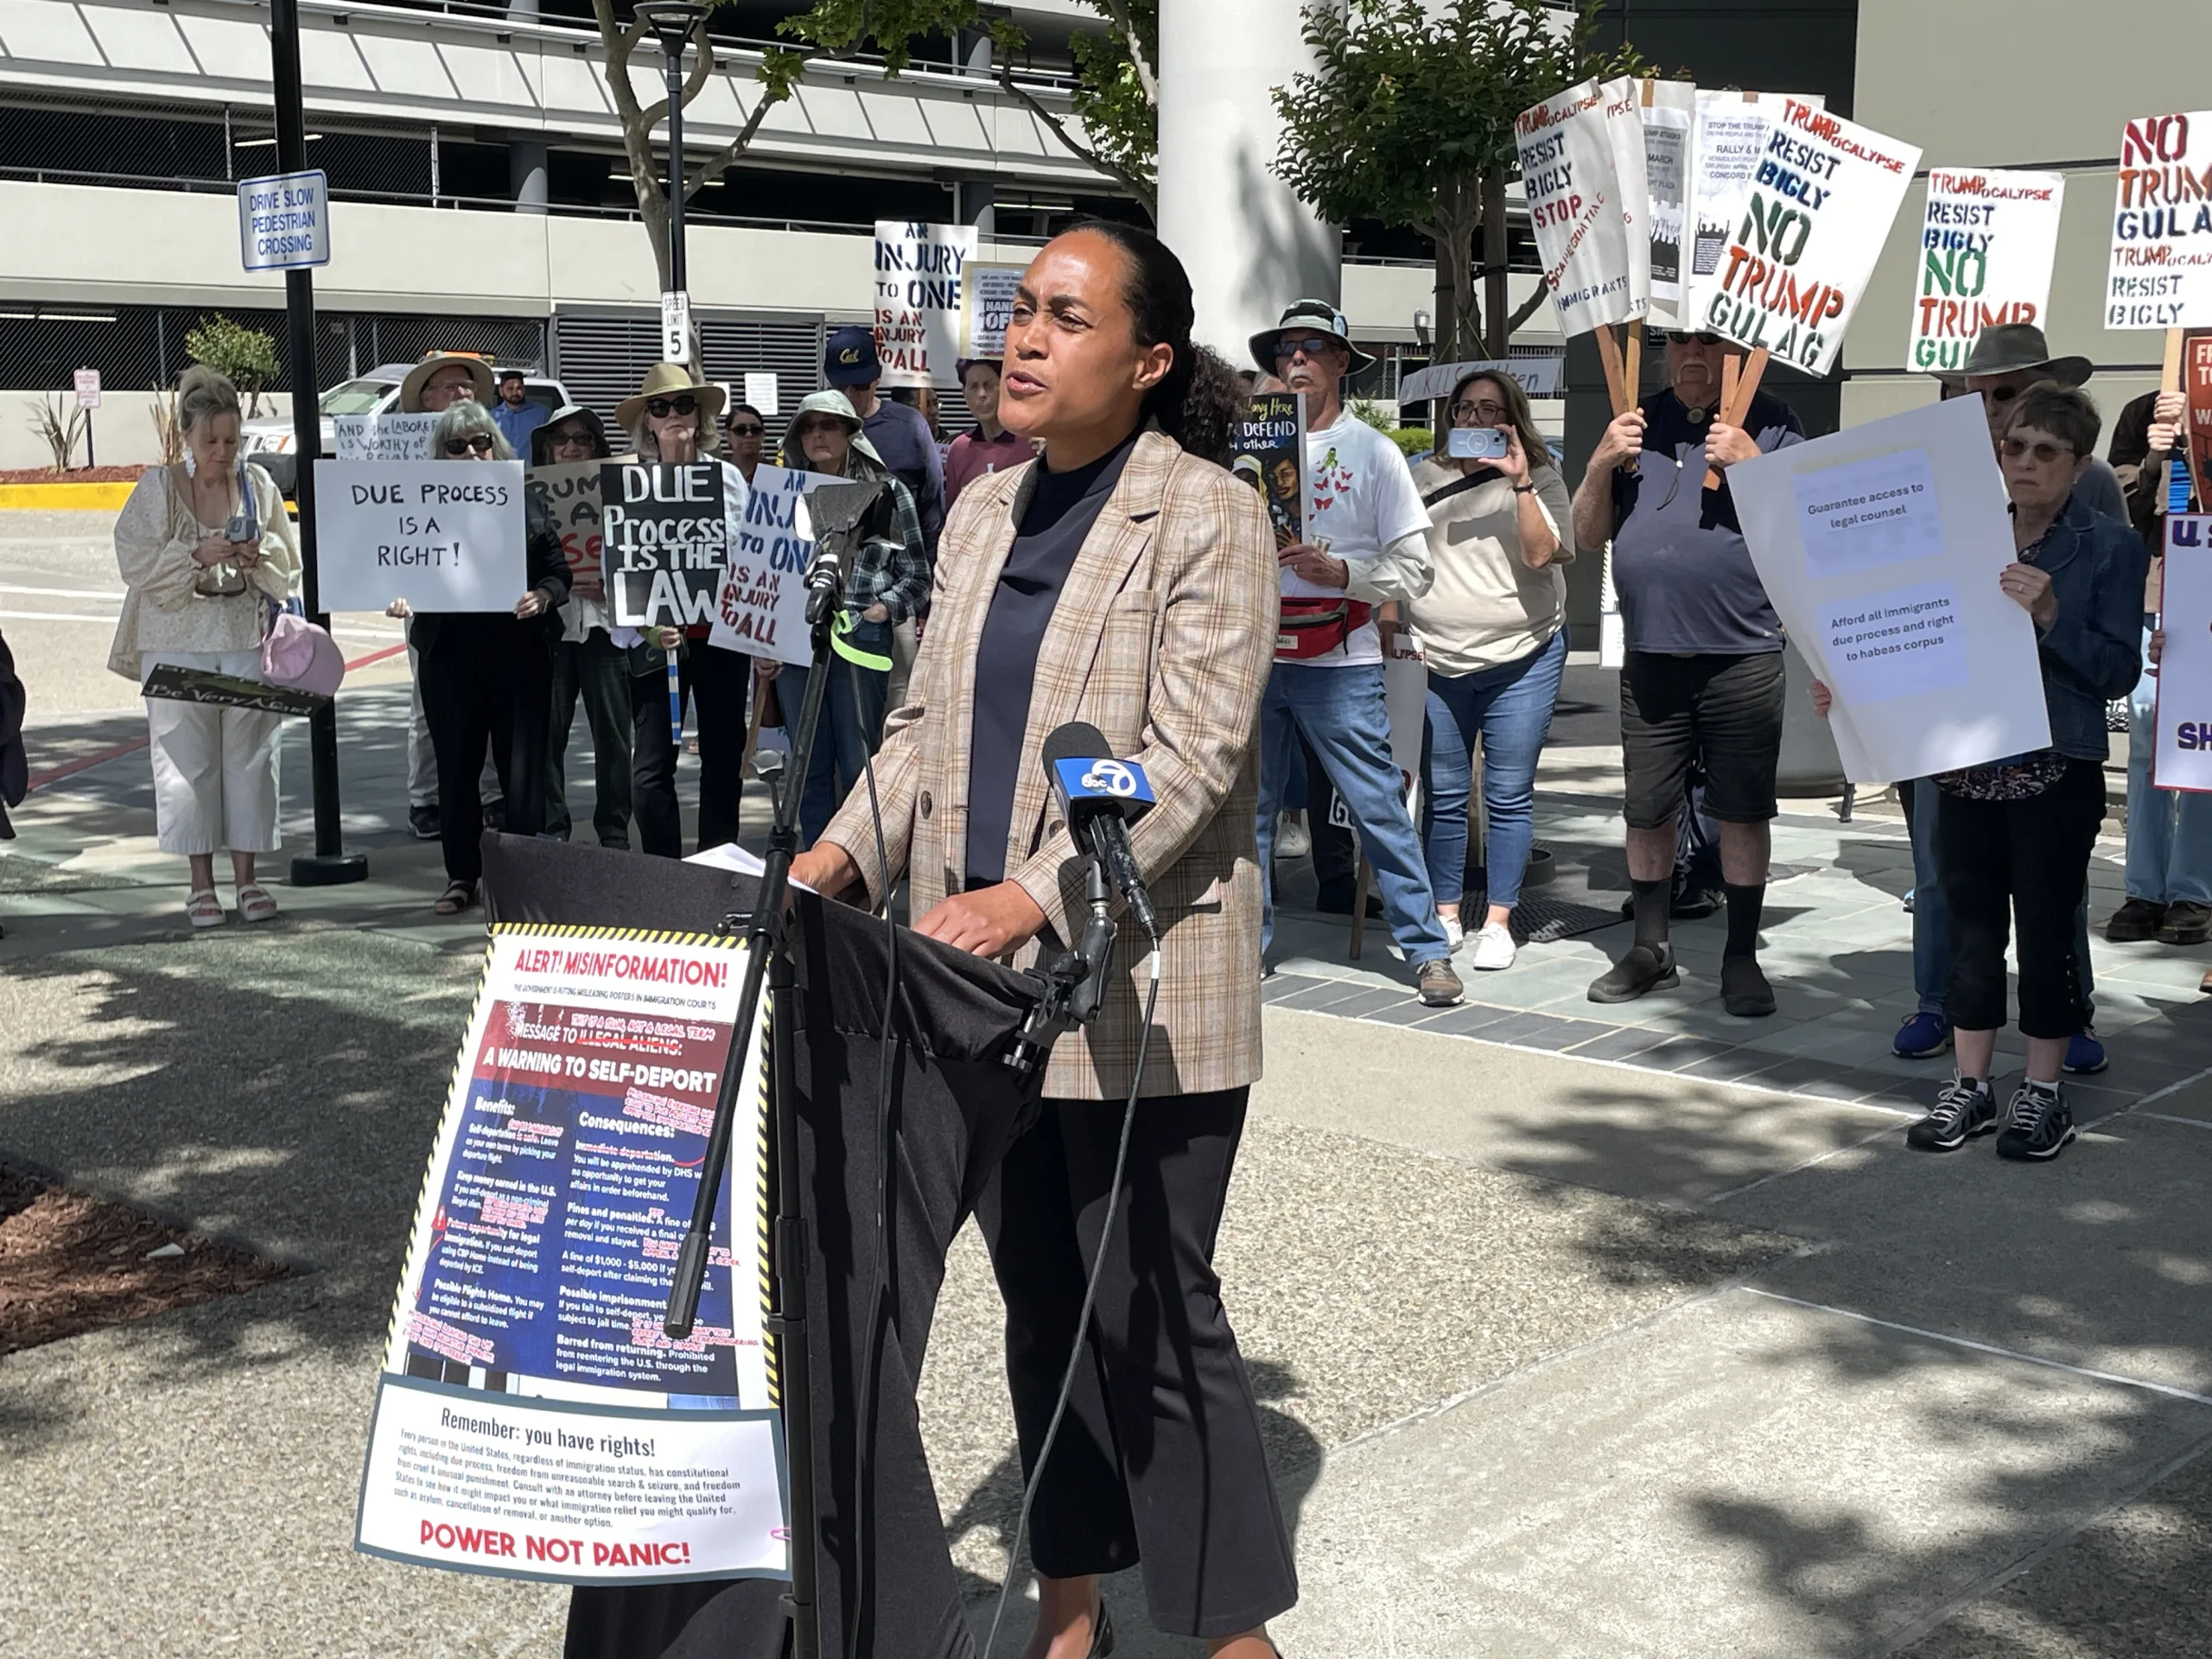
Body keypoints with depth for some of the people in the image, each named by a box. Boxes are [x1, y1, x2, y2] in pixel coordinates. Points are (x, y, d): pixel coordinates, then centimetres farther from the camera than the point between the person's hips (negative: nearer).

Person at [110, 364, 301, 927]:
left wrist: (260, 557, -11)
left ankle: (246, 875, 14)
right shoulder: (157, 488, 0)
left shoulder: (258, 484, 6)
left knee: (250, 754, 4)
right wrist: (196, 556, -18)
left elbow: (288, 567, 10)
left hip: (247, 641, 2)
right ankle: (200, 881, 8)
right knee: (187, 757, 0)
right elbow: (135, 561, -5)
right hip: (178, 643, -2)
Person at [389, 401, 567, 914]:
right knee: (456, 767, 8)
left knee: (522, 766, 0)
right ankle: (462, 877, 18)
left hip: (519, 653, -1)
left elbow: (559, 571, 5)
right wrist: (400, 598, -12)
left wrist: (543, 597, -14)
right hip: (449, 655, 1)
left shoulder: (526, 504, 5)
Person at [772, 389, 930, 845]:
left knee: (859, 765, -2)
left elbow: (917, 577, 4)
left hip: (859, 637, -3)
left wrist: (880, 610, -11)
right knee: (811, 768, 7)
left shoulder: (887, 491, 5)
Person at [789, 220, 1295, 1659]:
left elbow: (1191, 757, -17)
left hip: (1139, 984, -6)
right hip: (989, 981, 7)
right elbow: (929, 722, 15)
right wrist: (848, 849, -2)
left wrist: (1033, 899, -25)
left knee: (1152, 1312, 0)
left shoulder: (1209, 516, -9)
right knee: (1039, 1299, 15)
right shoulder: (985, 512, 12)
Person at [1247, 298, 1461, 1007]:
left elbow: (1414, 572, -3)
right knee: (1248, 807, 9)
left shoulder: (1372, 451, 1)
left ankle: (1428, 950, 3)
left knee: (1381, 809, -4)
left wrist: (1337, 570, -17)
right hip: (1255, 657, 4)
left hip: (1339, 666, -3)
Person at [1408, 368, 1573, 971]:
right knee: (1444, 796, 6)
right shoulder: (1428, 476, 11)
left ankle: (1497, 922, 7)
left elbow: (1540, 554, -12)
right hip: (1436, 661, 2)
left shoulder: (1541, 479, 3)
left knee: (1509, 797, 0)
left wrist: (1520, 481, -18)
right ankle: (1445, 915, 17)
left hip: (1521, 660, -2)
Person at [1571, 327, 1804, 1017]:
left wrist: (1752, 463, -19)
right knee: (1646, 810, 9)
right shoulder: (1639, 423, 11)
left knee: (1743, 811, 4)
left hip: (1743, 657, -3)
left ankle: (1741, 959, 15)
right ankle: (1650, 952, 23)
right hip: (1651, 657, 3)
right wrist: (1602, 464, -5)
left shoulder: (1769, 422, 0)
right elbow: (1587, 535, 11)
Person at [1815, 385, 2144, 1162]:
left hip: (2057, 770, -4)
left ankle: (2044, 1093, 16)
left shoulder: (2110, 548, -3)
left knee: (2044, 929, 3)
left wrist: (2050, 617, -21)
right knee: (1971, 925, 10)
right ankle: (1970, 1086, 20)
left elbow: (2119, 671, -9)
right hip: (1965, 763, 4)